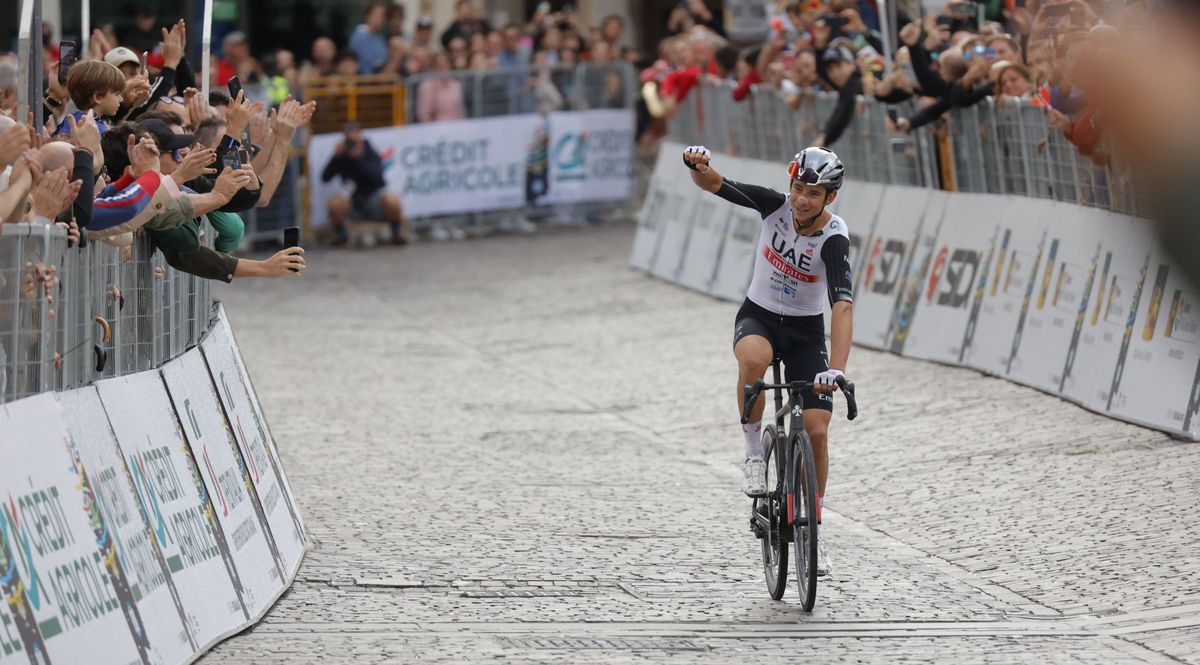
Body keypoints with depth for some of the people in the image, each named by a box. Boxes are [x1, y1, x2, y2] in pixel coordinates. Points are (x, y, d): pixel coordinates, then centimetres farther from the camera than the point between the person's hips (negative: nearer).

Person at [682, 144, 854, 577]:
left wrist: (837, 368, -51)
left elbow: (843, 306, -37)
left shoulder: (834, 239, -25)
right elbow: (713, 184, -21)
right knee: (754, 359, -38)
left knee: (817, 430, -10)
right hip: (758, 317, 1)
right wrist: (698, 164, -47)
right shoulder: (775, 205, -17)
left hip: (806, 331, 0)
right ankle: (754, 453, -16)